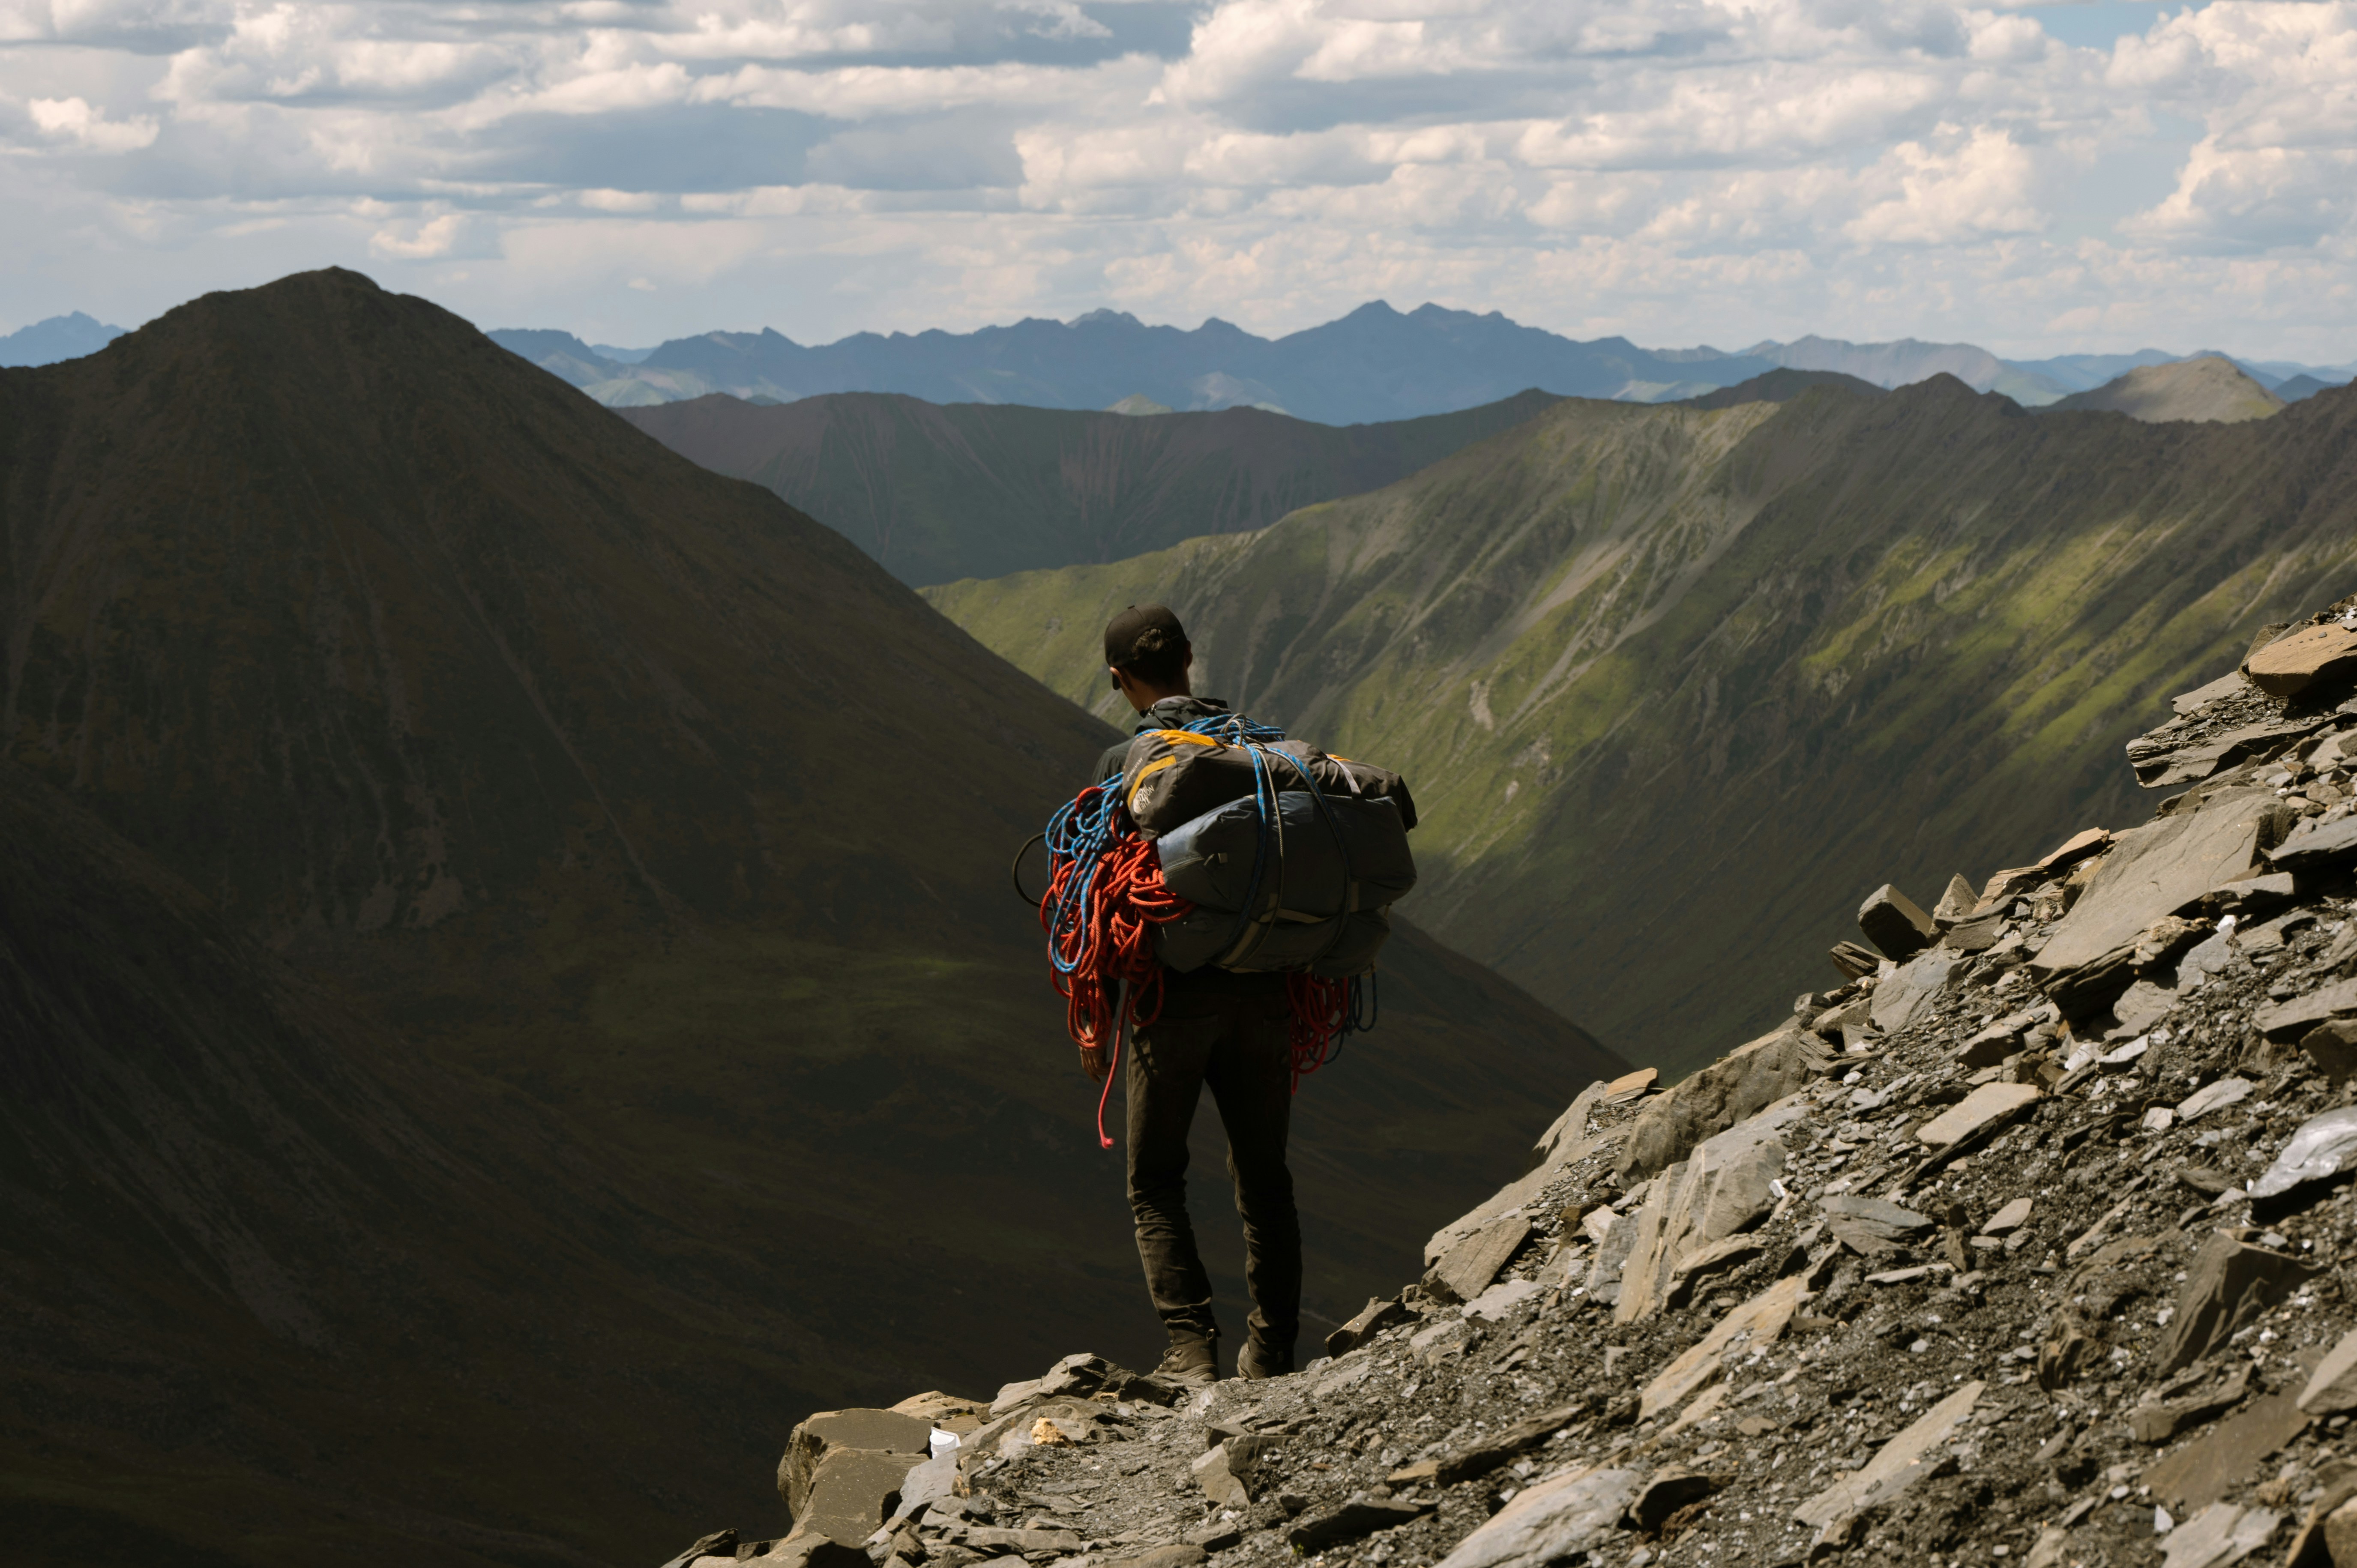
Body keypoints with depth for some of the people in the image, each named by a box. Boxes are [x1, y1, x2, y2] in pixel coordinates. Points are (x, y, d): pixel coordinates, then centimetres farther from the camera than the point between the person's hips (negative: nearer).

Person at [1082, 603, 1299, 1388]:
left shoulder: (1126, 764, -6)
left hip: (1175, 993, -3)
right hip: (1264, 992, 4)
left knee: (1156, 1181, 7)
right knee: (1263, 1175, 14)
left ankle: (1193, 1351, -5)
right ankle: (1271, 1355, 14)